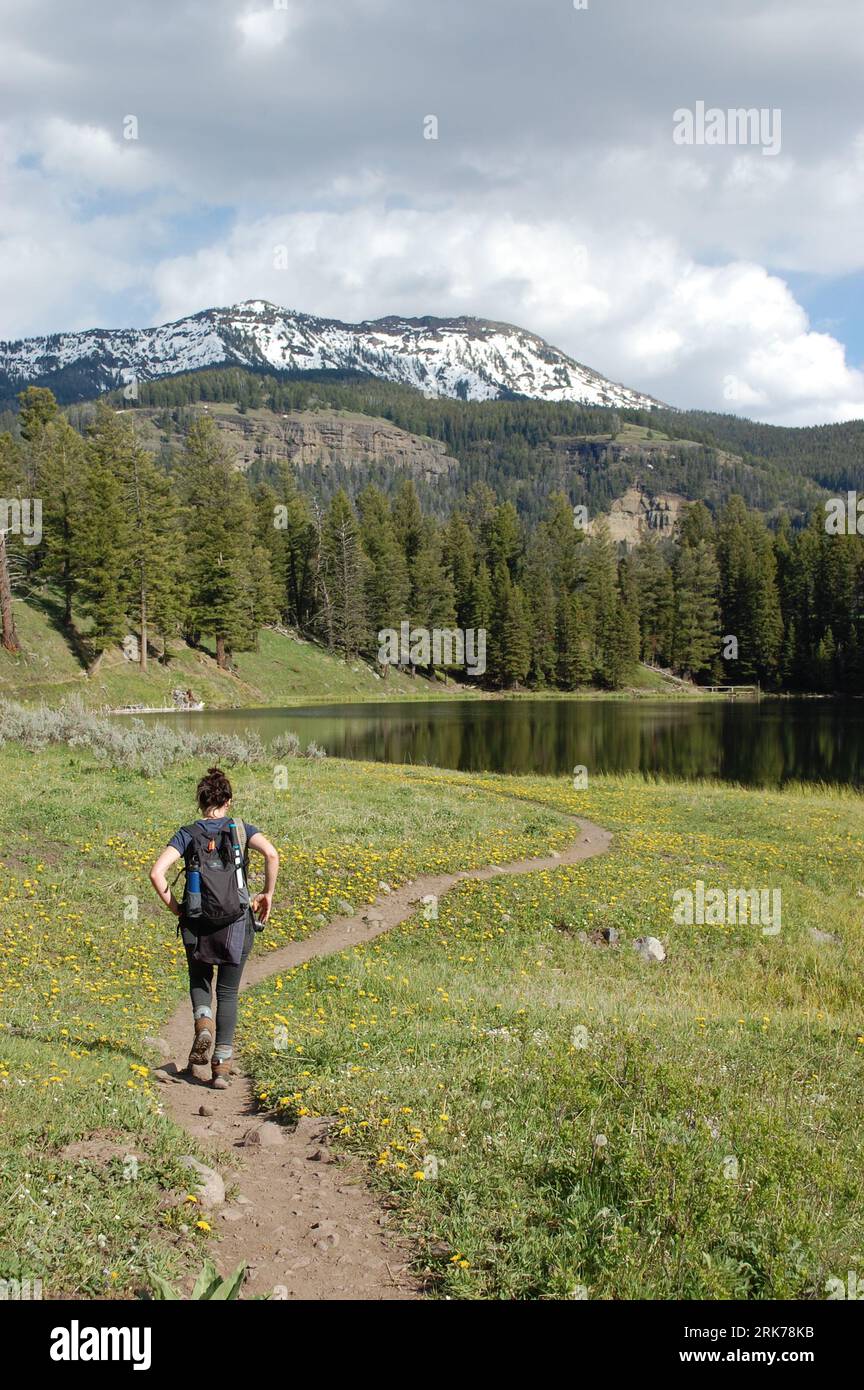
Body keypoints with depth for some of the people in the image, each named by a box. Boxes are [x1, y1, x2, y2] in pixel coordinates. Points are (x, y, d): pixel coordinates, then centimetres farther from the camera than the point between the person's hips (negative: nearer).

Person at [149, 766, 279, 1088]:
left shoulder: (187, 834, 0)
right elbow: (271, 854, -17)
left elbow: (156, 872, -12)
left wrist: (171, 904, 1)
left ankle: (203, 1024, -3)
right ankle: (222, 1066, 4)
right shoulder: (241, 829, 1)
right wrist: (267, 894, -6)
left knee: (199, 979, 25)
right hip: (236, 923, 0)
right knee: (228, 992, 11)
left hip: (197, 922, 0)